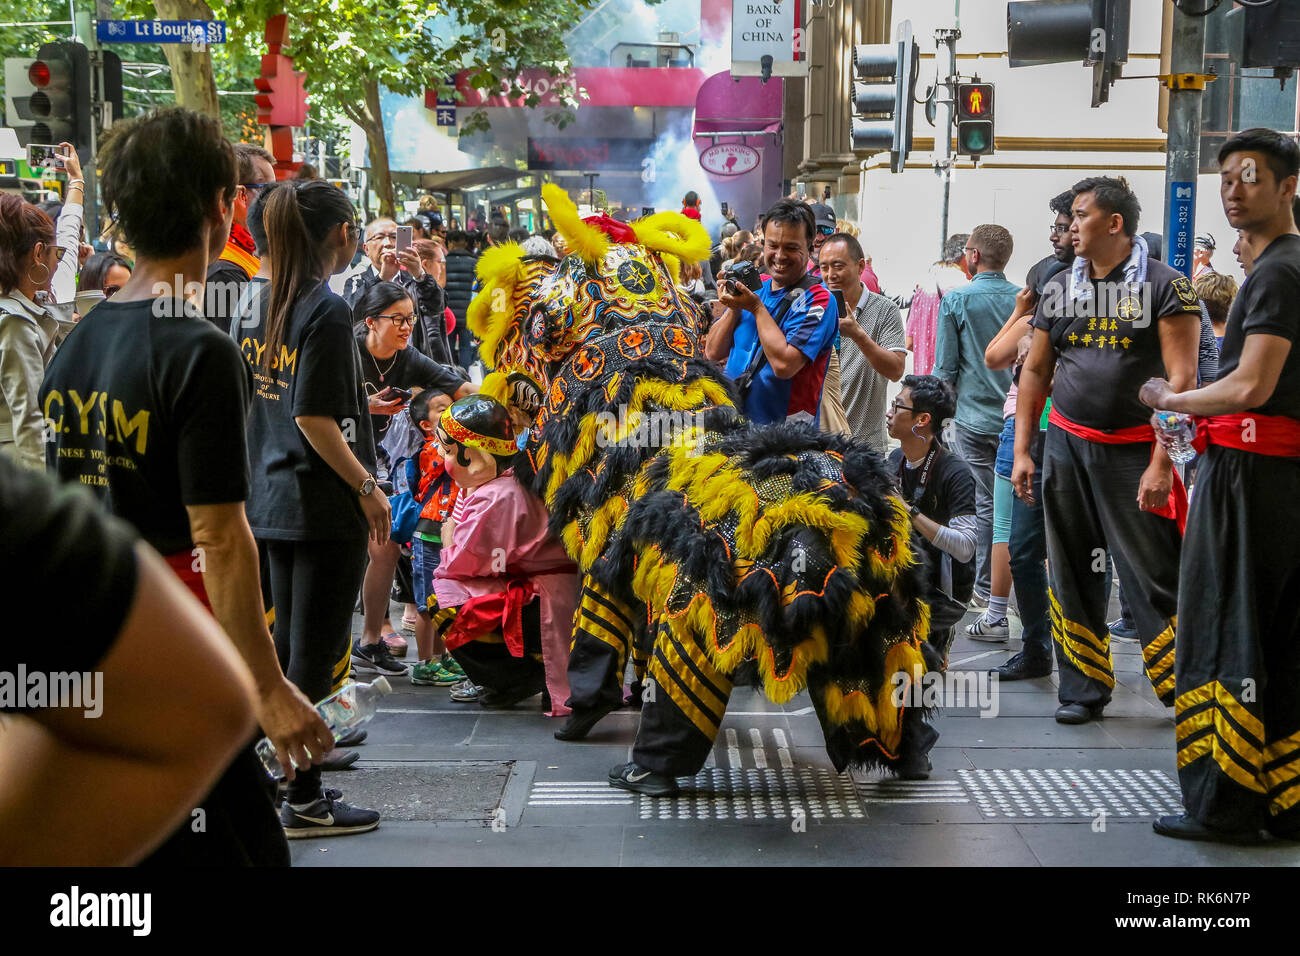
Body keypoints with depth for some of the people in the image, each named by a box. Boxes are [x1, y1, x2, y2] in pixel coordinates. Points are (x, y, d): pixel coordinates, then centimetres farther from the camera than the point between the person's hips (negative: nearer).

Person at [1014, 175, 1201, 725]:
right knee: (1072, 575, 8)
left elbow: (1182, 379, -10)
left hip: (1134, 450, -5)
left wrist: (1162, 463, -16)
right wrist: (1021, 451, 9)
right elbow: (1035, 372, 16)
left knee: (1154, 577, -5)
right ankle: (1083, 689, 18)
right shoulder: (1059, 288, 11)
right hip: (1067, 446, 5)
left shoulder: (1166, 287, -5)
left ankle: (1185, 689, 5)